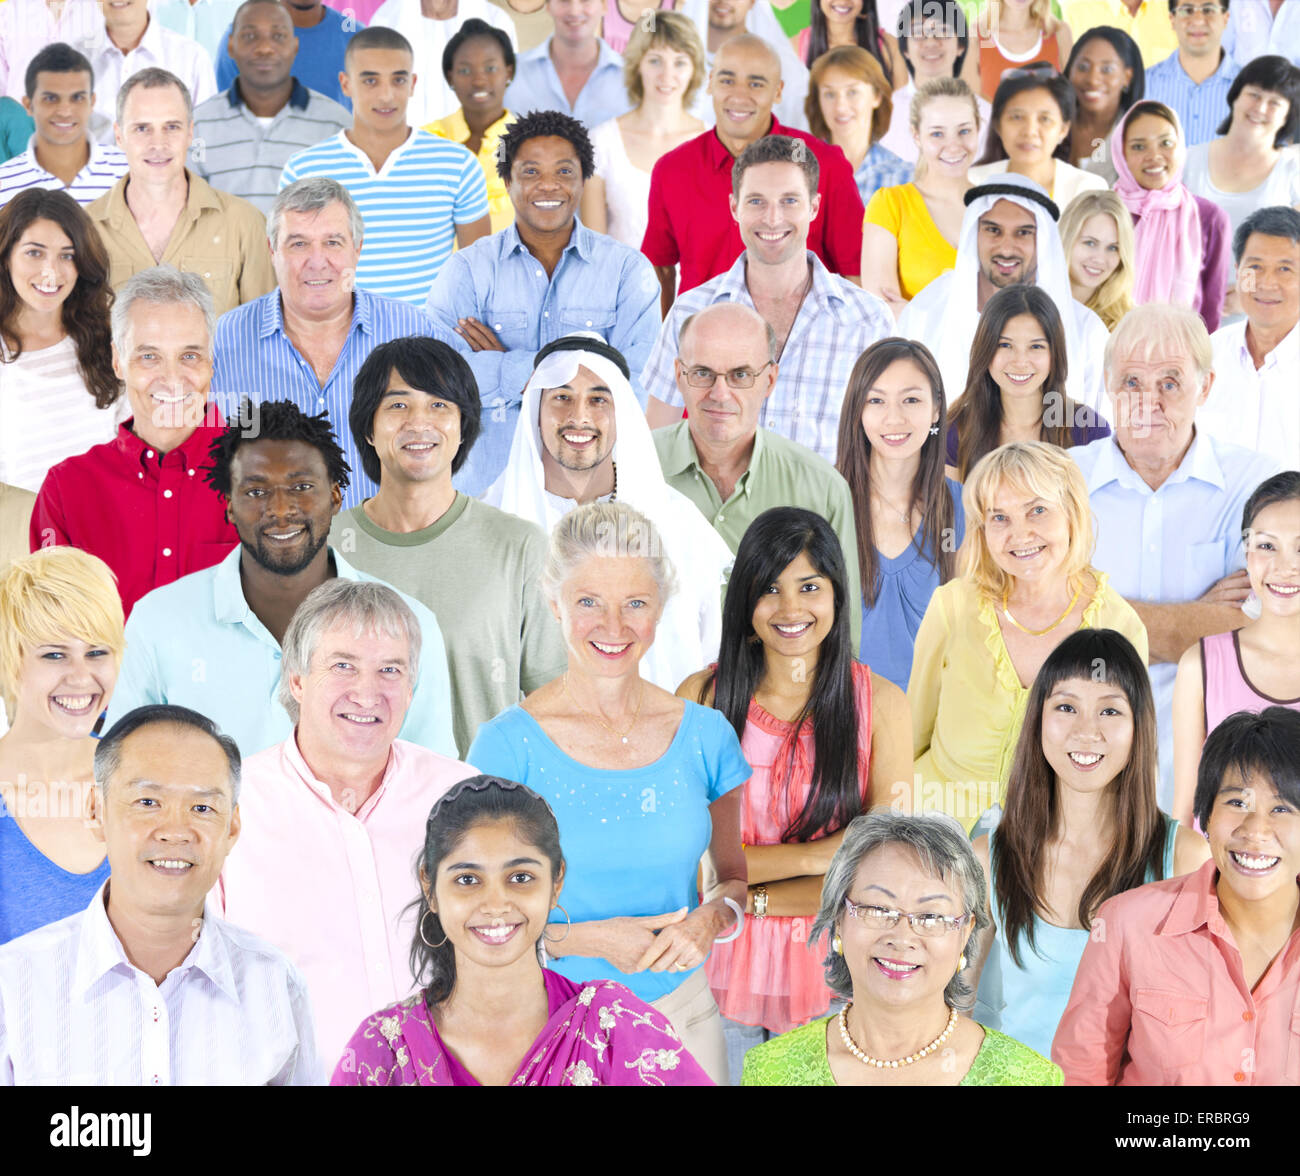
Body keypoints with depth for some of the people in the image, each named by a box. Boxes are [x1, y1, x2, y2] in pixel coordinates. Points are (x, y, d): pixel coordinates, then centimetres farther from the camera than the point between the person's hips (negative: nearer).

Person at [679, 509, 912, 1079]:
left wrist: (751, 898, -14)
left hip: (831, 967, 0)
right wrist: (813, 856, -18)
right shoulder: (703, 696, -5)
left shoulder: (879, 703, -5)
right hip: (723, 966, 0)